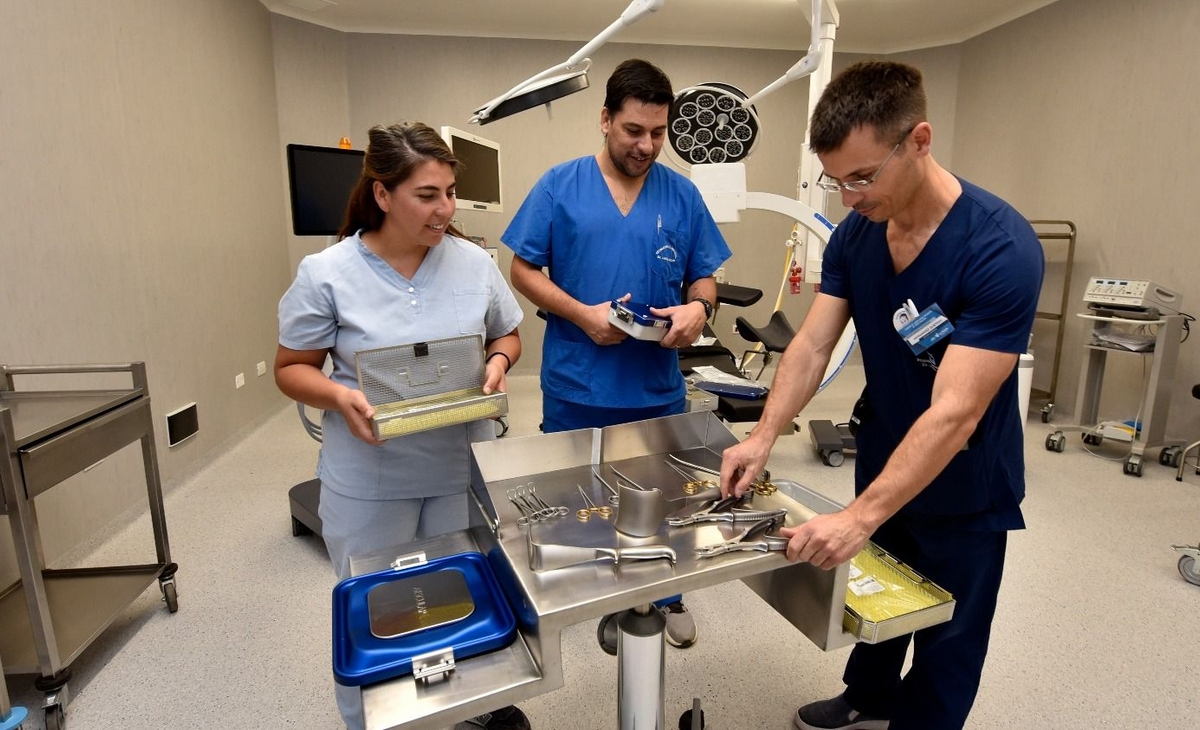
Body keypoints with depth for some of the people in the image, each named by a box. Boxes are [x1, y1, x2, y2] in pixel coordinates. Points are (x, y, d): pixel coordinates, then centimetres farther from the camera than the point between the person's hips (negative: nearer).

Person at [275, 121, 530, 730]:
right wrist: (340, 397, -22)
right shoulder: (326, 274, -11)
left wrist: (498, 362, -13)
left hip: (463, 468, 3)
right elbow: (292, 368, -2)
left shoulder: (474, 262, -3)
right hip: (369, 479, -2)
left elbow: (507, 336, 10)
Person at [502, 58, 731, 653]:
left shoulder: (682, 195, 3)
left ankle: (665, 595, 44)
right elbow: (523, 270, -3)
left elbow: (704, 277, 7)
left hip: (659, 387, 2)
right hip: (577, 386, -1)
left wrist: (698, 308, -16)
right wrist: (582, 314, -18)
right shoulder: (560, 185, -3)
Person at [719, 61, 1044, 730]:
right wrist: (764, 436, -23)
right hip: (881, 462, 6)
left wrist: (860, 517, -37)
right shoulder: (854, 234, -9)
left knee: (946, 644, 17)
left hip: (963, 492, -5)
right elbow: (812, 346, -10)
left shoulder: (1001, 250, -29)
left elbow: (954, 413, -33)